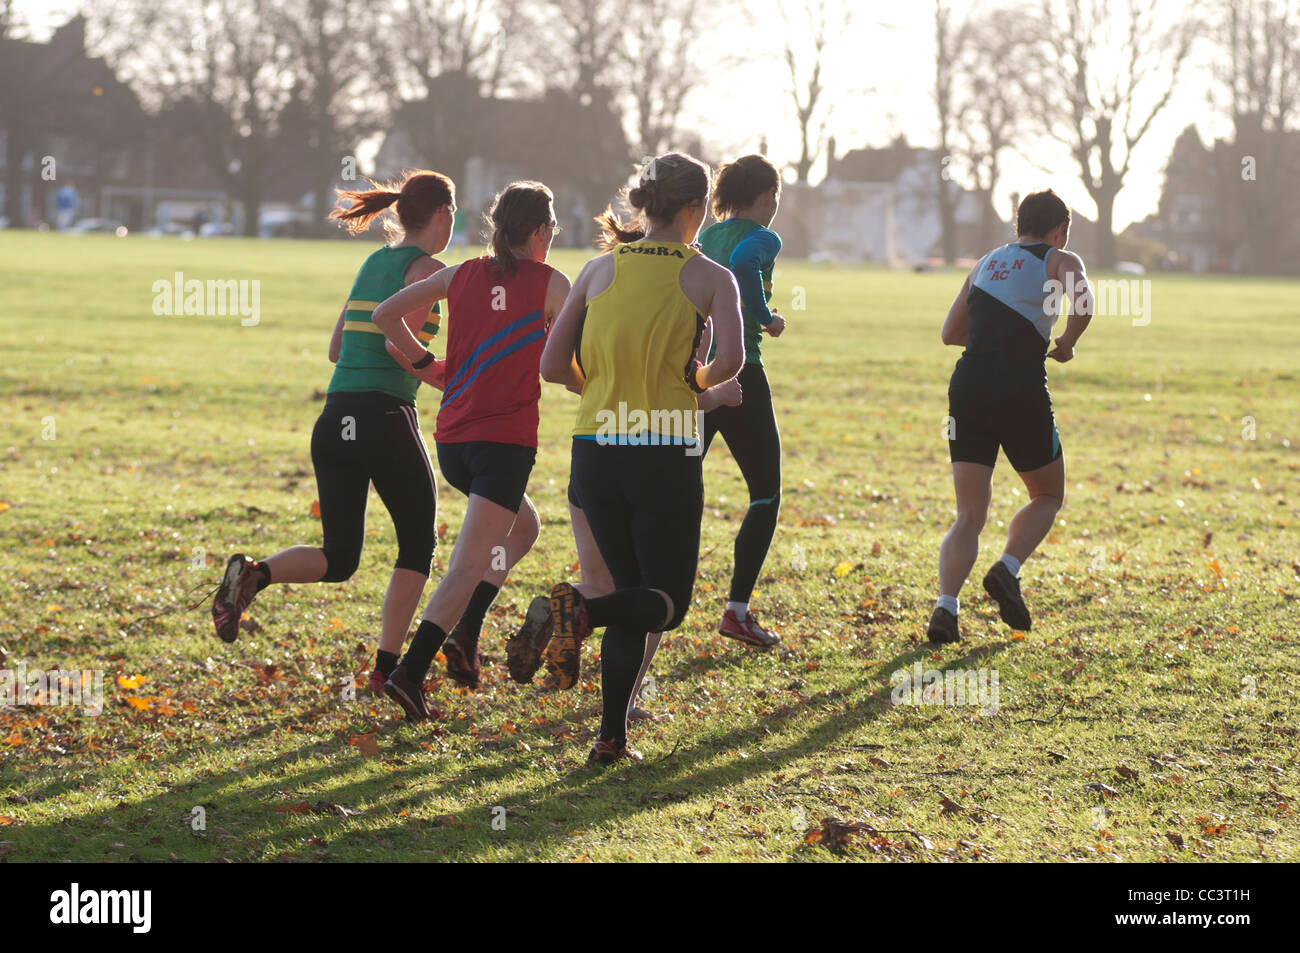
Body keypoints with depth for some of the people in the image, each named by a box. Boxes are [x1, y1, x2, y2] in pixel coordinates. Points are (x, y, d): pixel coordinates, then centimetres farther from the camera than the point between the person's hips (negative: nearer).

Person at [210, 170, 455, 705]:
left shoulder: (373, 263, 18)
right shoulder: (427, 268, -4)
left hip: (335, 420, 6)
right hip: (386, 416, -6)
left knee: (339, 559, 11)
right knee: (417, 545, 12)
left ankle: (255, 573, -16)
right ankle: (387, 666, 5)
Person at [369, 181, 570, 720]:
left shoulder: (463, 275, 9)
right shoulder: (549, 284, -2)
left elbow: (385, 315, 6)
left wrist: (424, 364, 15)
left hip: (452, 440, 6)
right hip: (506, 438, -6)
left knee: (523, 527, 27)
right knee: (472, 563, -6)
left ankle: (464, 630, 12)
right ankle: (411, 673, -17)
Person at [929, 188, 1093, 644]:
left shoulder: (987, 263, 21)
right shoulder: (1061, 261, 5)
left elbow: (951, 331, 25)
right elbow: (1083, 302, -18)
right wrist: (1066, 344, 0)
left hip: (967, 388, 4)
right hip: (1022, 393, -4)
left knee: (969, 516, 5)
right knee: (1048, 496, 19)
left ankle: (945, 607, -16)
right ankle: (1008, 570, -3)